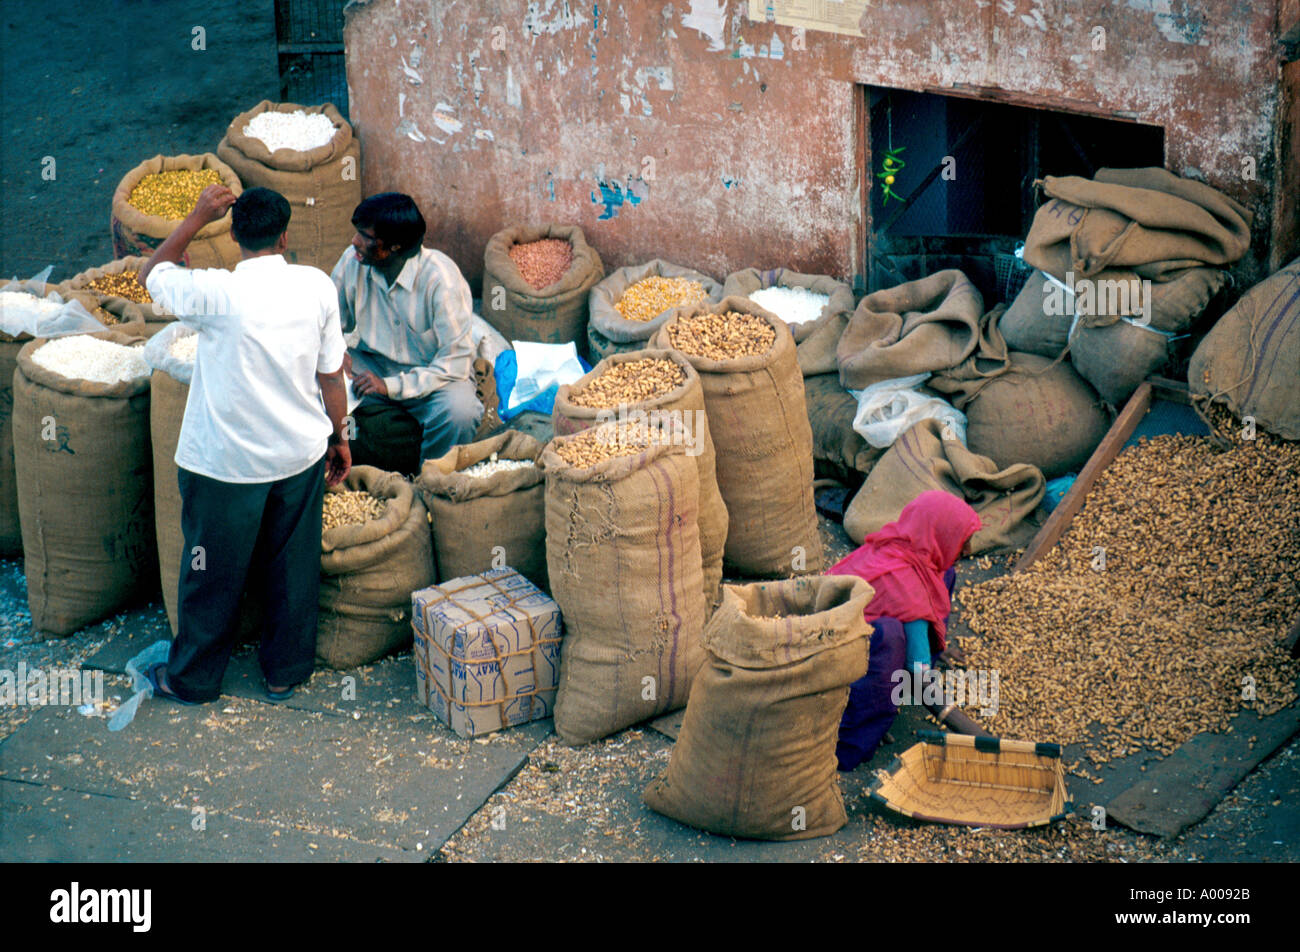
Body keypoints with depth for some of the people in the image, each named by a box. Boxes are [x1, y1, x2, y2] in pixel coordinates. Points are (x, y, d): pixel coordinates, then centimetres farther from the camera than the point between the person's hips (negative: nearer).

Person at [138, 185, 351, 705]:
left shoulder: (217, 294, -21)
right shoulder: (316, 286, -10)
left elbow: (151, 273, 0)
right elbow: (331, 375, -1)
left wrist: (198, 216, 0)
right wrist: (338, 436, 13)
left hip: (227, 462, -3)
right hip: (301, 455, 4)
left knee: (214, 573, 14)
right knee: (294, 566, 19)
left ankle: (193, 677, 31)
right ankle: (286, 672, 34)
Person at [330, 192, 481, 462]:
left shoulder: (440, 278, -25)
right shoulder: (353, 261, -11)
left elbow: (456, 362, -25)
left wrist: (390, 386, -29)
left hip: (431, 374, -4)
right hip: (374, 364, 4)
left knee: (460, 411, -37)